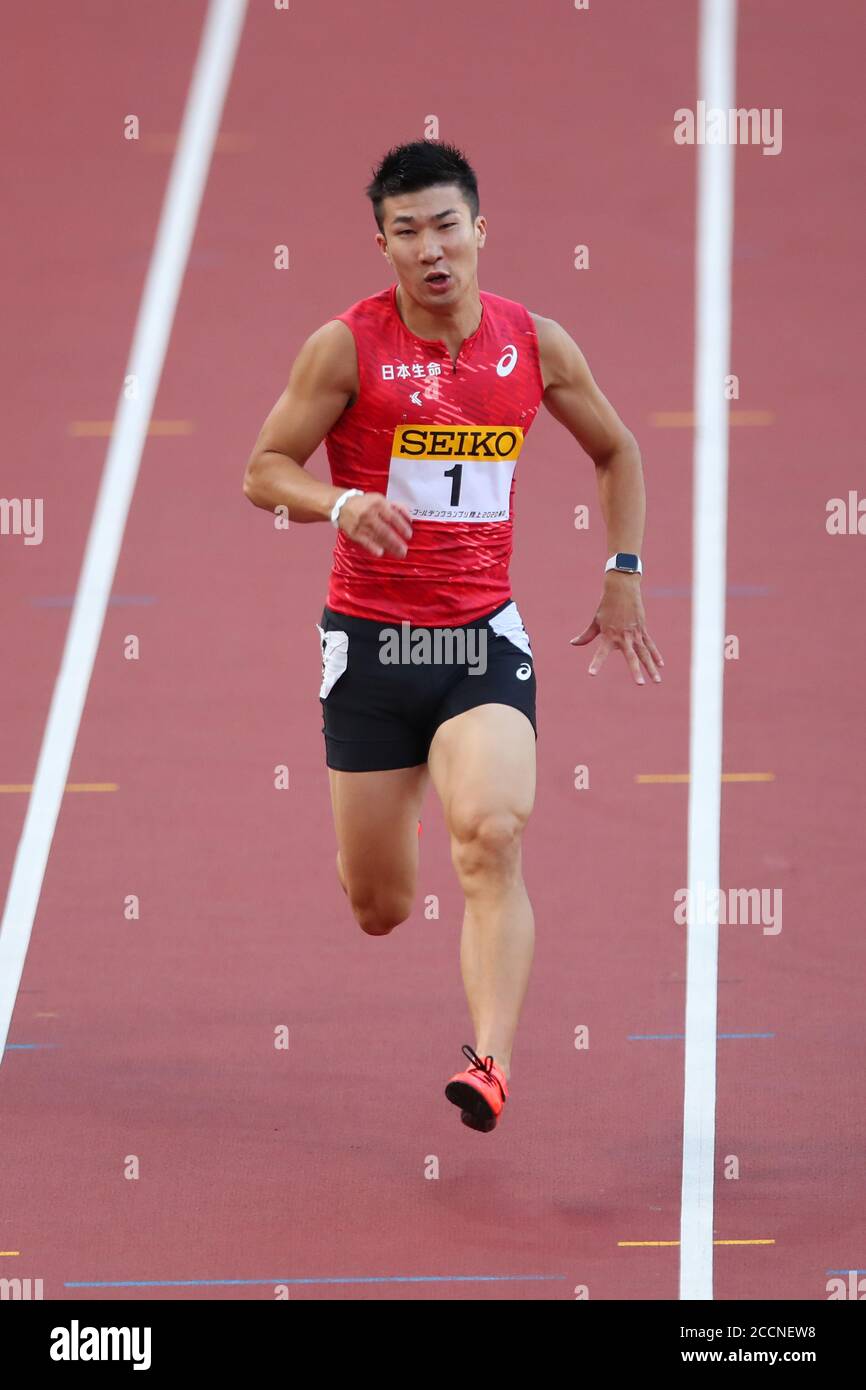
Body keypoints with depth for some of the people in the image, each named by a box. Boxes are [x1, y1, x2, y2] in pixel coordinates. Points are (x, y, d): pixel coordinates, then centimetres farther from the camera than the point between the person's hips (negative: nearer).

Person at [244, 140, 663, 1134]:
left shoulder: (537, 345, 2)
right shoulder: (346, 347, -6)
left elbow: (615, 451, 19)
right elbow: (264, 470, -4)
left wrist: (623, 580, 13)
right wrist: (343, 505, -24)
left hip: (484, 640, 1)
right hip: (370, 640, -1)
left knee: (491, 839, -25)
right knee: (379, 909, 7)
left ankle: (492, 1060, -26)